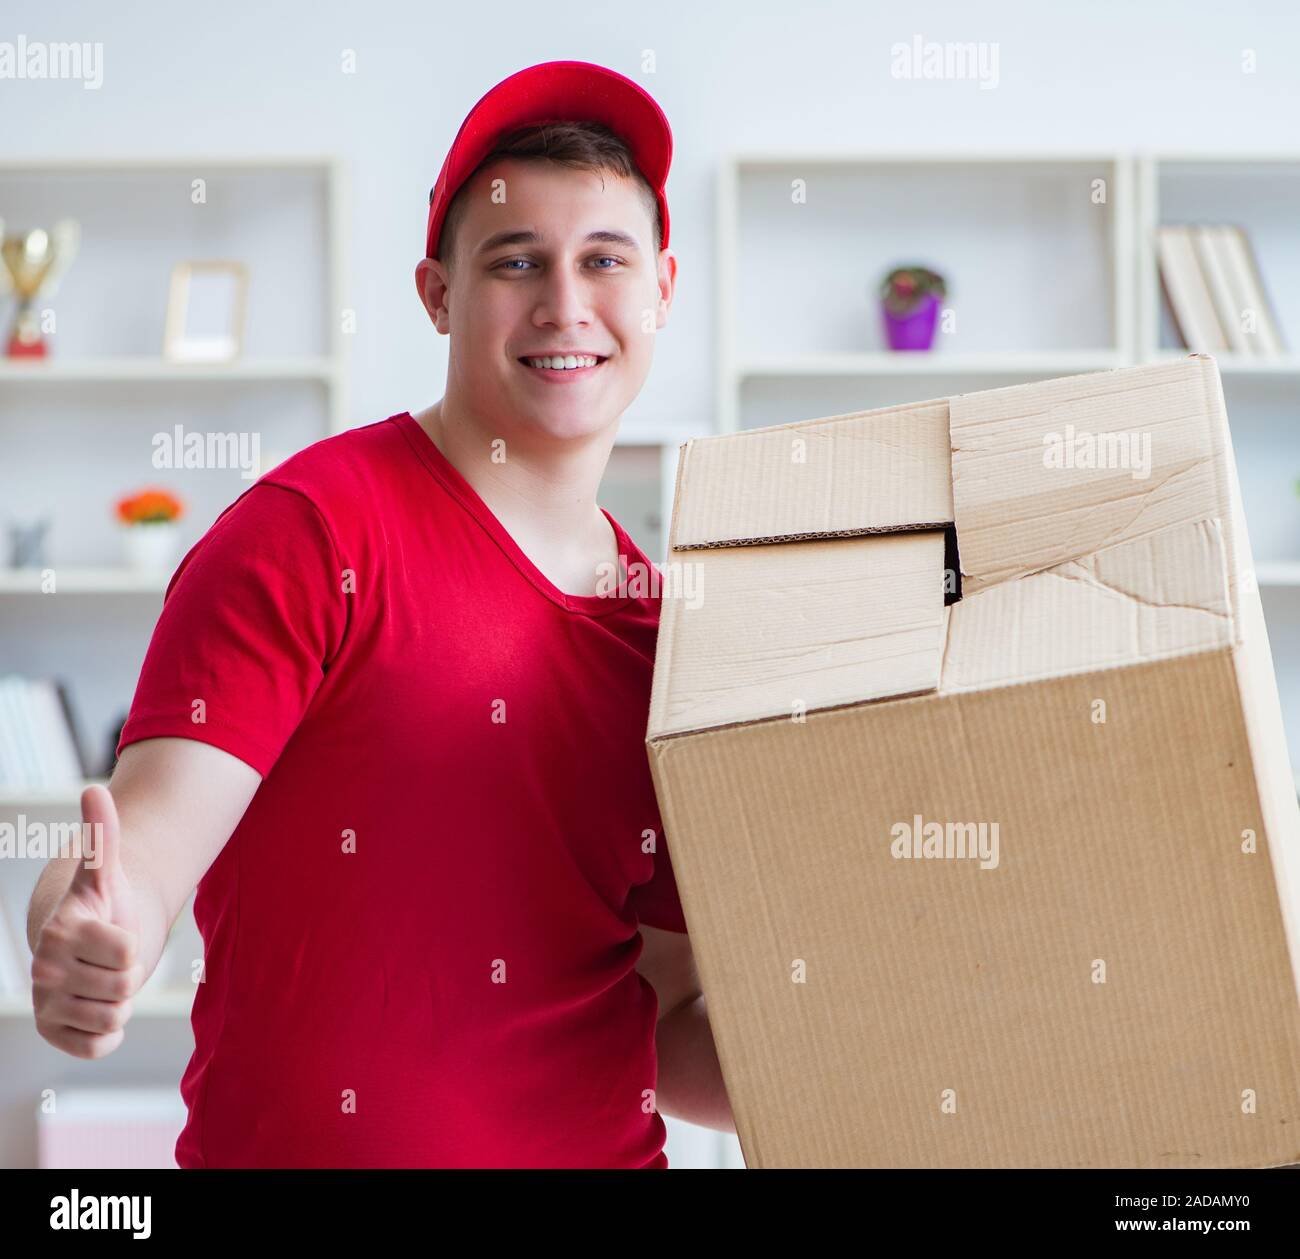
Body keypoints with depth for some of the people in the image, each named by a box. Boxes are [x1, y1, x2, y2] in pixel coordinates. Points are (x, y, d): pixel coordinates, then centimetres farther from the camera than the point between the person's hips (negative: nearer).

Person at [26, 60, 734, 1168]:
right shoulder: (315, 529, -8)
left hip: (608, 1149, 3)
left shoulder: (671, 633, 8)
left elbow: (674, 1033, 13)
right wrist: (95, 942, -37)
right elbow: (152, 836, -17)